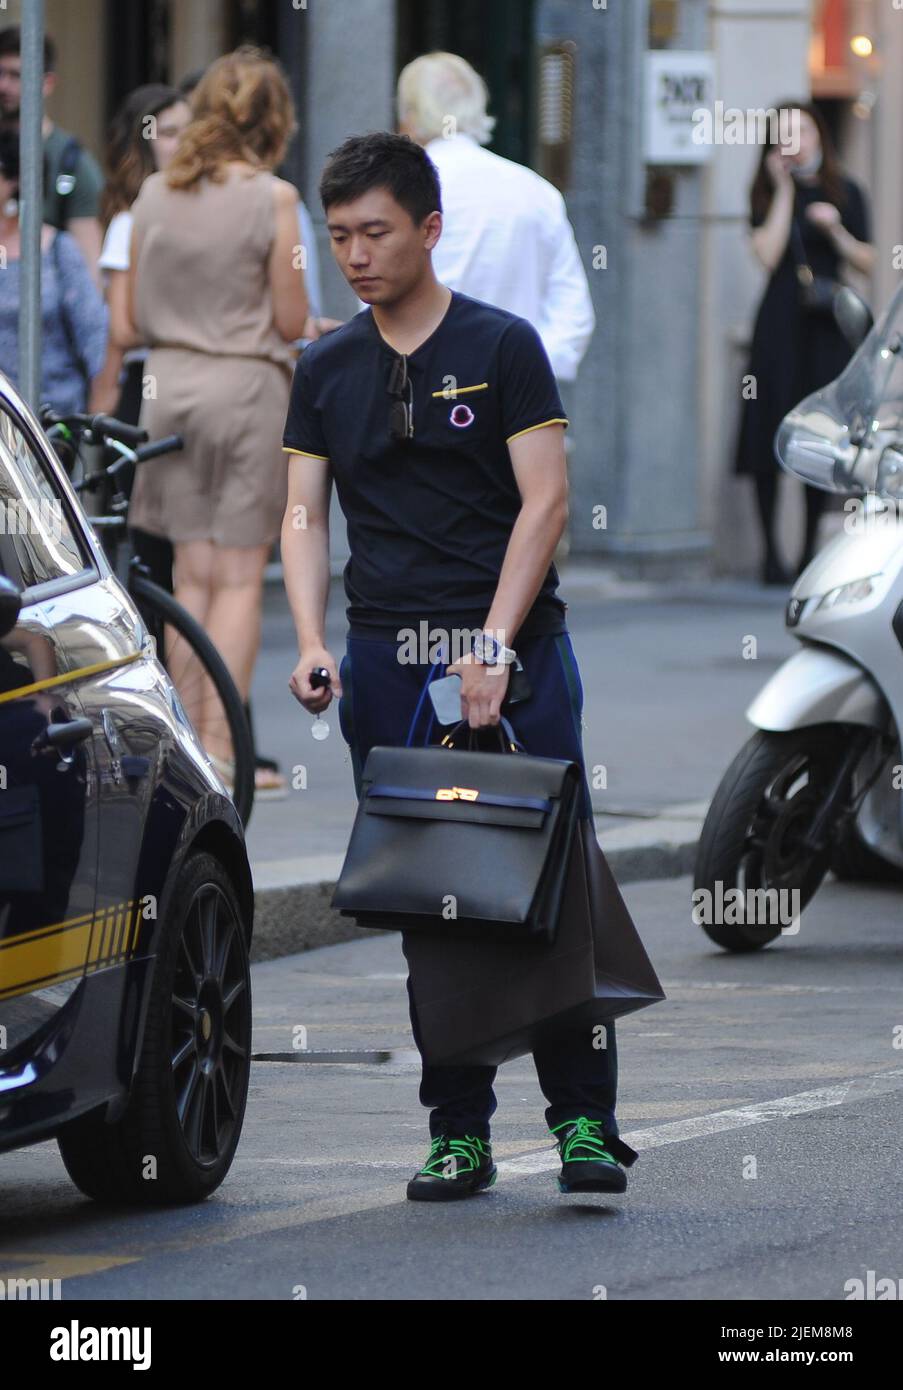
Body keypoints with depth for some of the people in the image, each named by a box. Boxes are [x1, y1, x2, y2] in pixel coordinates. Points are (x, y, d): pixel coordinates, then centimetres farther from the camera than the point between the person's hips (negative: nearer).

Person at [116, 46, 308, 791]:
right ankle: (221, 749, -2)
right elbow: (291, 321, -8)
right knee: (240, 576, 1)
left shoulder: (156, 193, 3)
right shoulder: (272, 199, -10)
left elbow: (132, 320, 7)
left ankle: (186, 740, 11)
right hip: (247, 387, -4)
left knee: (192, 573, 11)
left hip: (170, 386, 4)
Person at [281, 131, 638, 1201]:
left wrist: (492, 644, -15)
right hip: (385, 661, 3)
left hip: (515, 650, -3)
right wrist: (312, 643, -9)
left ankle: (583, 1114, -1)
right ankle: (457, 1131, 7)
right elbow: (304, 517, 8)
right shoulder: (325, 370, 11)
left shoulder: (502, 347, 0)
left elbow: (544, 501, -5)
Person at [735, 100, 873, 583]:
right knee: (770, 433, -6)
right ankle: (770, 550, -1)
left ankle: (811, 548, 12)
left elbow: (866, 262, 8)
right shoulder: (767, 194, 6)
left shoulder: (845, 193, 9)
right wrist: (785, 189, -6)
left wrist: (836, 229, -9)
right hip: (780, 325, -1)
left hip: (829, 326, 1)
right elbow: (768, 253, -8)